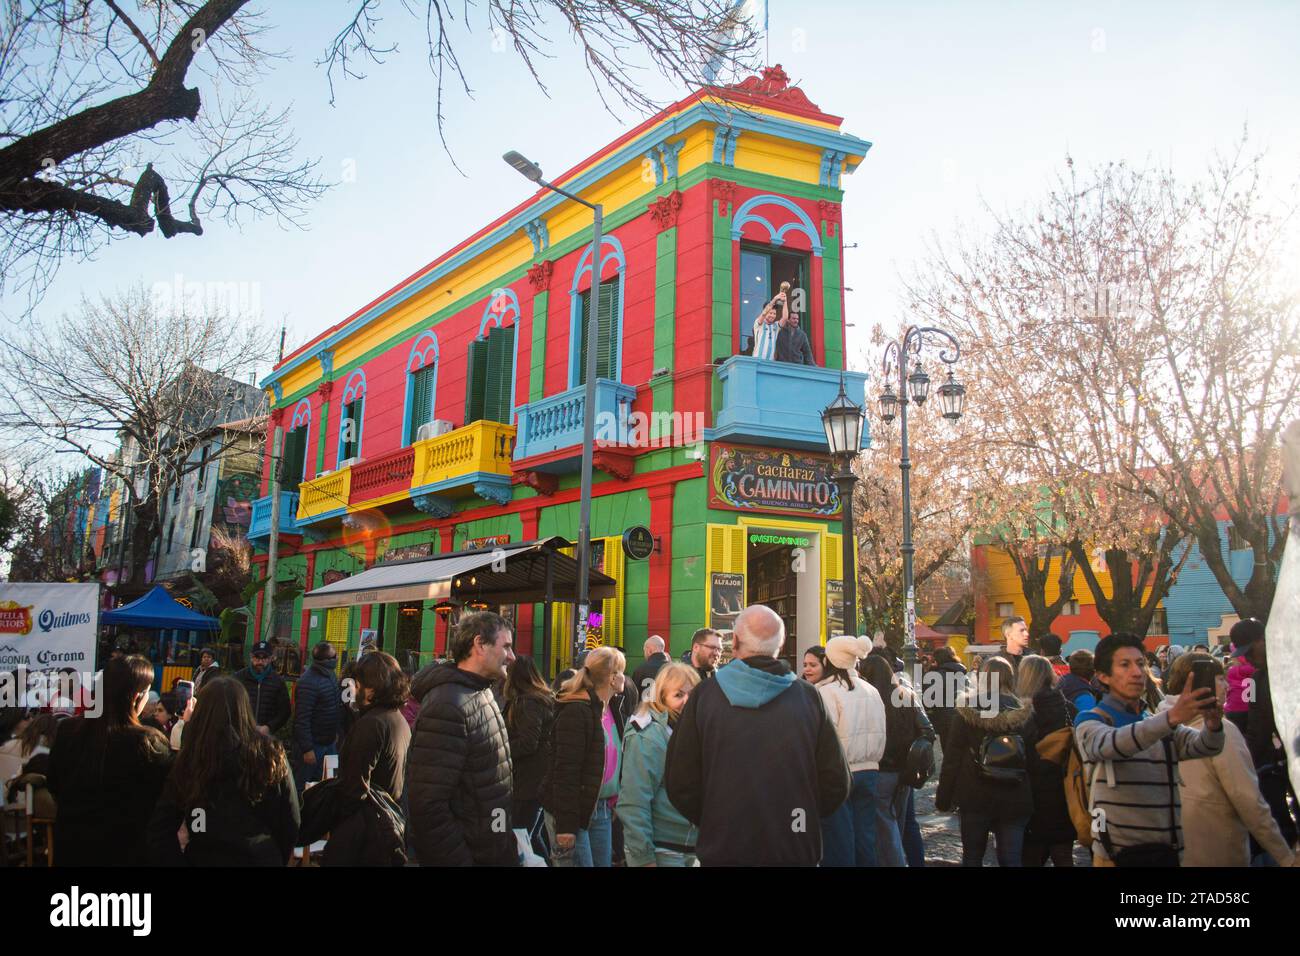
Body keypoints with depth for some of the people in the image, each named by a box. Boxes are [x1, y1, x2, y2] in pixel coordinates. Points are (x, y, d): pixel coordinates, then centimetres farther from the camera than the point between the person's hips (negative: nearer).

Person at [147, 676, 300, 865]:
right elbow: (290, 825, -7)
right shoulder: (271, 755, -13)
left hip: (202, 860, 1)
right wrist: (275, 860, 8)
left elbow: (161, 832, -9)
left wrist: (180, 862, 2)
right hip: (261, 859, 0)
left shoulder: (187, 761, -13)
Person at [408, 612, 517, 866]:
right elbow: (429, 807, -26)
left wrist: (507, 843, 16)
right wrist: (460, 861, -21)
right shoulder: (448, 707, -23)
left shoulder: (483, 694, 8)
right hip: (470, 856, -9)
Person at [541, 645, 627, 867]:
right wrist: (566, 824, -22)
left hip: (603, 808, 8)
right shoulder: (576, 711, -18)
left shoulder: (612, 708, 8)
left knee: (604, 862, 12)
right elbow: (565, 770, -21)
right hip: (574, 809, -8)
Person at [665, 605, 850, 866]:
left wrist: (715, 824, 8)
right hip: (796, 852, 1)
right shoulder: (808, 697, -7)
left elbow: (680, 785, -8)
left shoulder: (705, 695, -9)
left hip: (723, 851, 0)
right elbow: (837, 784, -5)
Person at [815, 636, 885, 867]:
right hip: (869, 771, 6)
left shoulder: (827, 692, -14)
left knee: (838, 841, 3)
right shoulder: (871, 691, 7)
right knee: (865, 837, 13)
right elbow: (880, 736, 11)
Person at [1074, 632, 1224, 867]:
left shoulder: (1160, 723, 15)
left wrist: (1213, 722, -26)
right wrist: (1172, 717, -40)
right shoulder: (1089, 722, -5)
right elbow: (1112, 744, -27)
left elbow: (1203, 746, -4)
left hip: (1166, 849, 5)